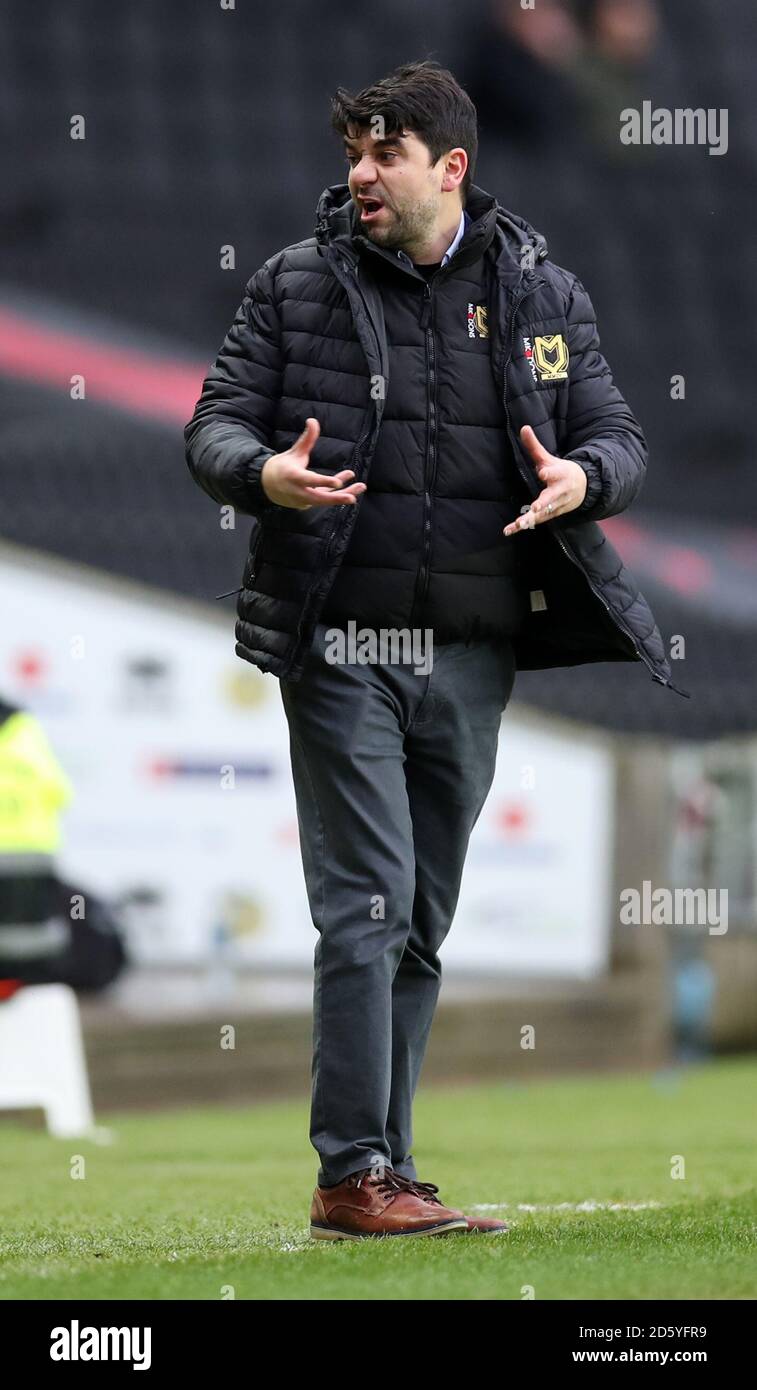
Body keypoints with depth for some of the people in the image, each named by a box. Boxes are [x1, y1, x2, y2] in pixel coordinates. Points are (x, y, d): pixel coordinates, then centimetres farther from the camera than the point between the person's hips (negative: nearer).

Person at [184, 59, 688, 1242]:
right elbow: (214, 426, 2)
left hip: (474, 656, 3)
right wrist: (263, 474, -21)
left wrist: (581, 477, -15)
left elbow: (618, 441, 8)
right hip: (343, 647, -3)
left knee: (423, 924, 9)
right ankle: (354, 1177, -9)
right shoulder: (297, 287, 2)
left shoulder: (542, 296, 8)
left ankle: (380, 1177, 16)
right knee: (367, 908, -10)